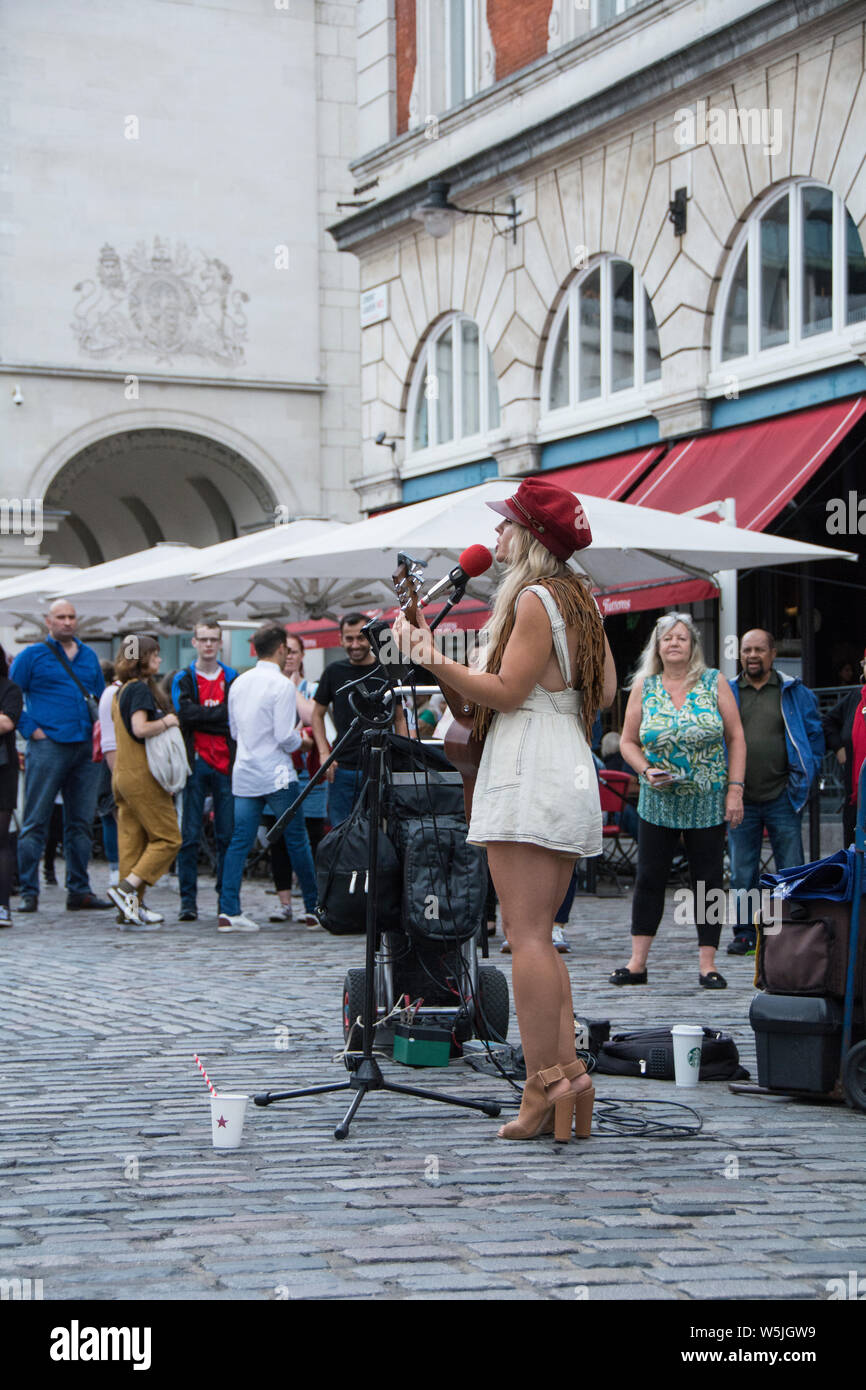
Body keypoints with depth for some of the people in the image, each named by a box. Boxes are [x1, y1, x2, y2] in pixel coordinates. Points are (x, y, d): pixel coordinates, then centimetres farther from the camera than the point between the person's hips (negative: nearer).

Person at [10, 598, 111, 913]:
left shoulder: (89, 656, 16)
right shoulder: (32, 656, 1)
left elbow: (100, 698, 24)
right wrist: (30, 730, -8)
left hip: (85, 748, 5)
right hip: (48, 746, -5)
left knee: (81, 822, 8)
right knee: (36, 822, -4)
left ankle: (79, 890, 14)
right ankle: (28, 892, -2)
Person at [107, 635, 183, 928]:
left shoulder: (122, 690, 17)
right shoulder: (141, 688, -12)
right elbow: (140, 728, -25)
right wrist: (167, 721, -12)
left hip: (122, 775, 9)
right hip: (142, 775, -9)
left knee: (132, 840, 8)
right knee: (167, 838, -3)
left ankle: (133, 908, 7)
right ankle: (127, 889, -12)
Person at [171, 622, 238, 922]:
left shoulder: (233, 678, 12)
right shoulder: (183, 679, 8)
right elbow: (184, 712, -10)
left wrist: (203, 712, -8)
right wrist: (219, 713, -9)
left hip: (226, 763, 1)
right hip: (196, 761, -1)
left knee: (227, 834, 3)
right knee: (190, 834, -3)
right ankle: (188, 900, 1)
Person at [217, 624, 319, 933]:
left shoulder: (238, 683, 8)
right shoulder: (281, 685, -12)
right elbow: (286, 738, -16)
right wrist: (302, 741, 5)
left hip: (244, 776, 6)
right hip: (276, 776, -6)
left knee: (240, 842, 2)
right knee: (297, 841, 5)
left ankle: (228, 911, -5)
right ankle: (313, 909, 11)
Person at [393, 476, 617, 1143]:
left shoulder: (533, 599, -10)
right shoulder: (581, 599, 17)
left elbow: (507, 692, -15)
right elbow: (606, 691, 18)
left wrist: (437, 662, -16)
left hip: (528, 772, -10)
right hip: (570, 771, 10)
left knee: (526, 935, -10)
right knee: (539, 937, 11)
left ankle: (545, 1088, -12)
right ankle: (567, 1077, 7)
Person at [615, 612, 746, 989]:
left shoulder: (714, 683, 0)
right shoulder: (644, 686, 3)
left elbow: (736, 738, 0)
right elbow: (628, 741, 6)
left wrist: (735, 789, -7)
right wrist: (646, 770, -12)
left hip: (708, 804, -1)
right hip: (657, 803, 1)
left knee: (709, 883, 2)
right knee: (649, 879, 2)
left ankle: (707, 965, 8)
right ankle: (637, 963, 8)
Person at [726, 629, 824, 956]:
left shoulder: (795, 693, 5)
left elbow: (814, 734, 8)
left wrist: (804, 777, -1)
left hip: (782, 797, -2)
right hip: (740, 800, 2)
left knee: (791, 872, -1)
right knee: (742, 873, 6)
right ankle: (745, 934, 15)